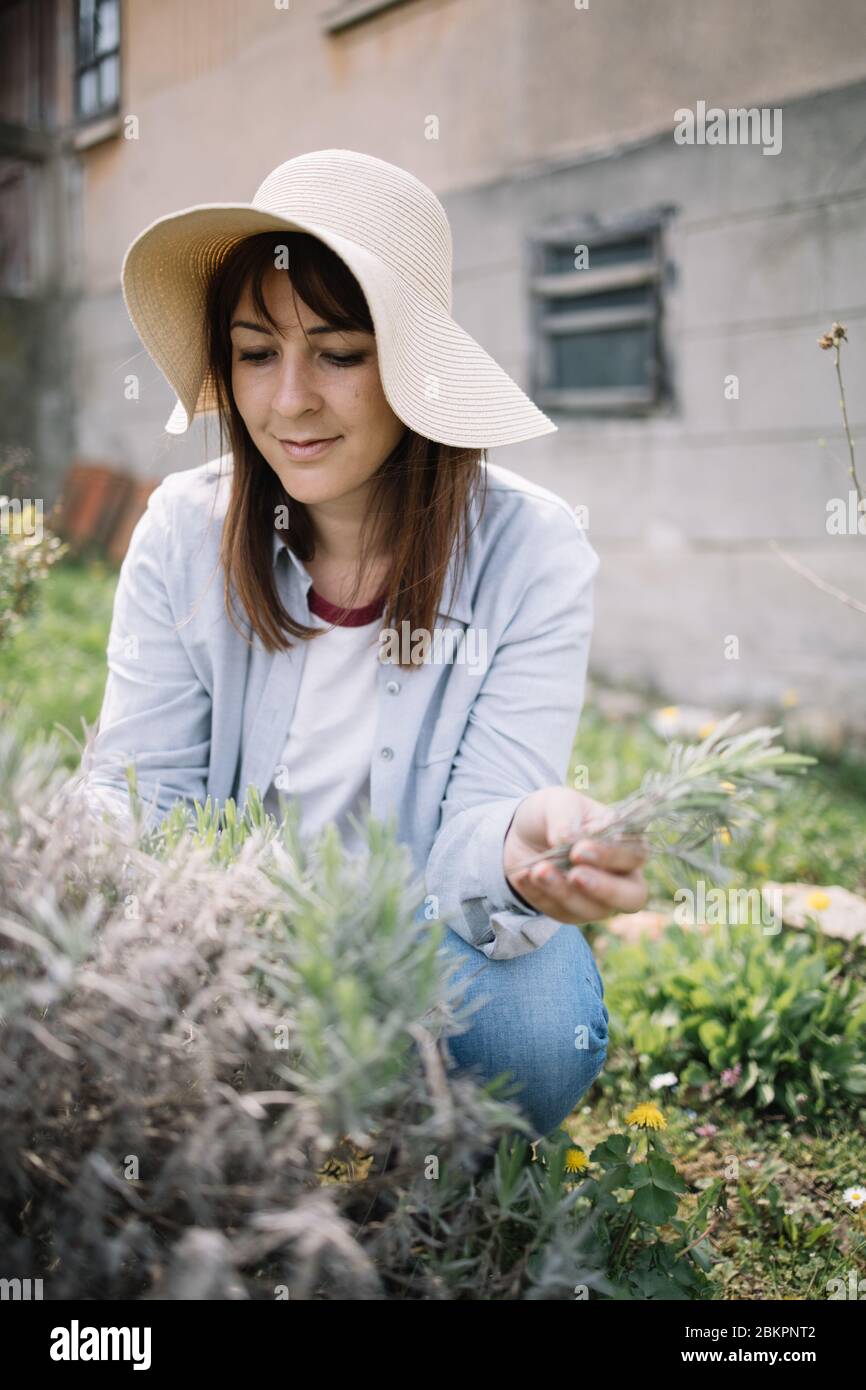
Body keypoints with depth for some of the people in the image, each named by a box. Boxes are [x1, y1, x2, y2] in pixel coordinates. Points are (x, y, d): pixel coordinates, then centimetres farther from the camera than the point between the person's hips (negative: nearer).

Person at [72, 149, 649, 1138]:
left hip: (437, 939, -1)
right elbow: (139, 788, -8)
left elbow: (470, 835, -21)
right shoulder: (183, 530, -9)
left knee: (541, 1029, -33)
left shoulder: (531, 552, -16)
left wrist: (521, 845, -47)